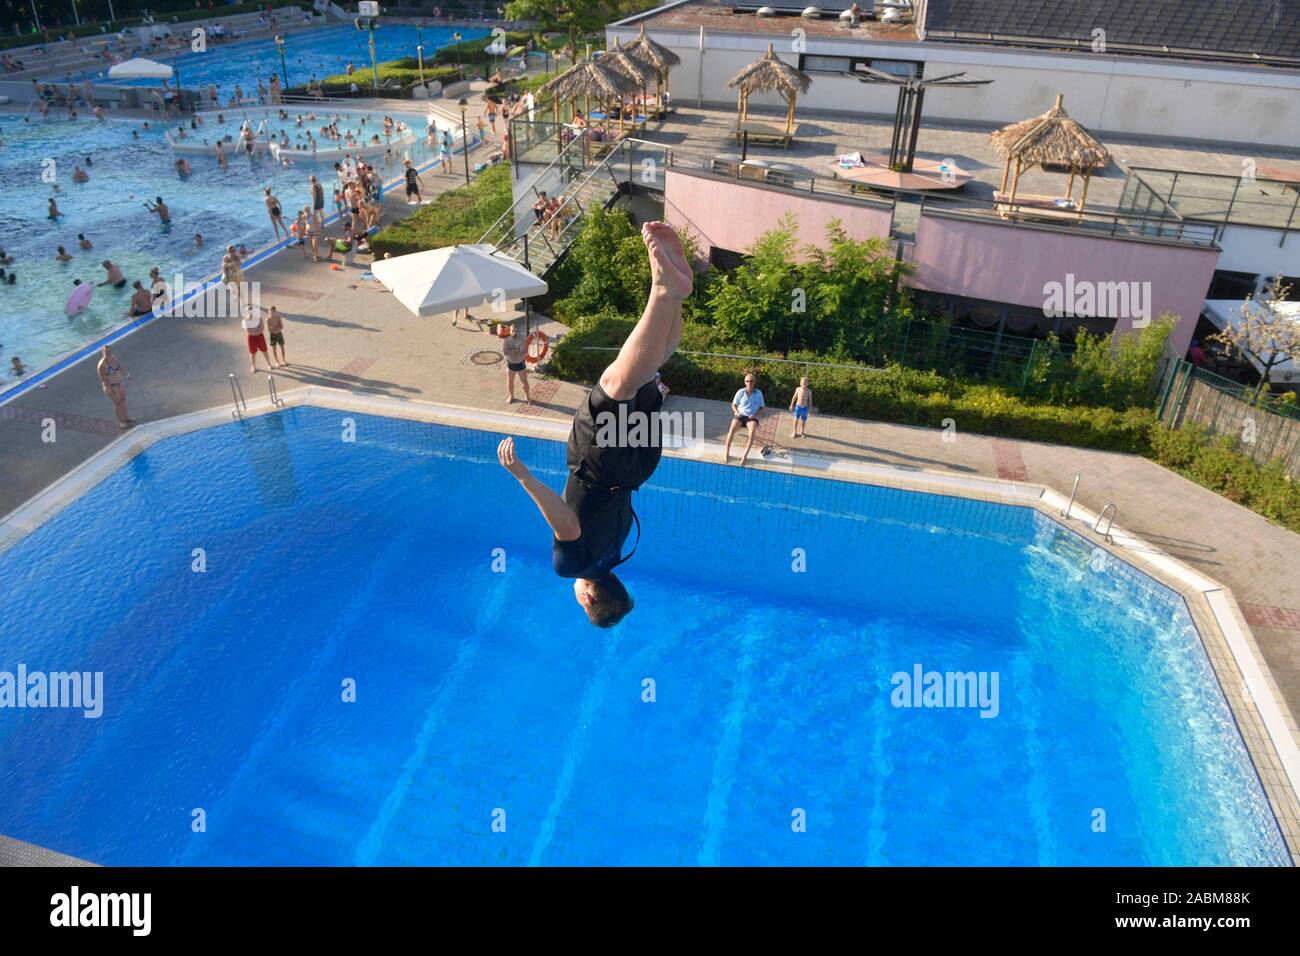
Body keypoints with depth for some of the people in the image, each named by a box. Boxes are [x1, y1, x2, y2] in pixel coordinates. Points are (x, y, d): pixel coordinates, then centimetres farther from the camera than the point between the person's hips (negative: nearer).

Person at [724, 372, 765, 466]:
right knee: (732, 428, -33)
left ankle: (745, 455, -35)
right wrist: (737, 412, -12)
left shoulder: (759, 393, 3)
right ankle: (726, 452, -31)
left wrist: (755, 415, -11)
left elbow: (762, 408, 8)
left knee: (752, 431, -35)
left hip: (752, 418, 0)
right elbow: (733, 405, 10)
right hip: (740, 416, 0)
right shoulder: (740, 392, 3)